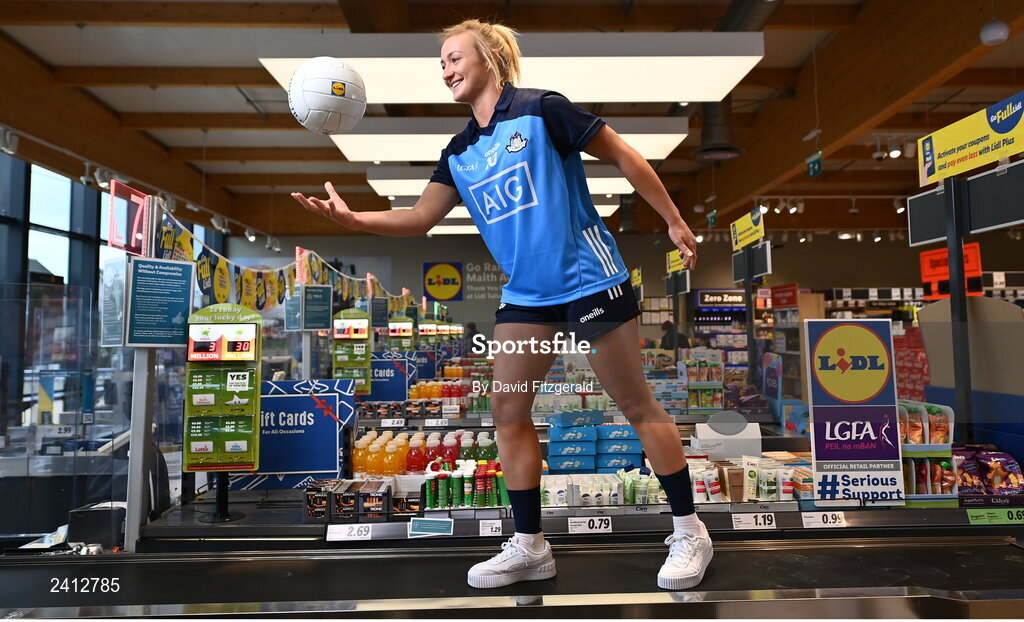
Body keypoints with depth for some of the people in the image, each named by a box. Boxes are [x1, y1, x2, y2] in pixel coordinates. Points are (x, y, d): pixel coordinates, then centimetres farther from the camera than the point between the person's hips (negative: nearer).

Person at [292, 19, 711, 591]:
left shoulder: (540, 109, -7)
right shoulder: (459, 153, 11)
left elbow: (626, 158, -4)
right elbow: (421, 218, 9)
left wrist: (674, 221, -3)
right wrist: (353, 218, -5)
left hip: (592, 280, -6)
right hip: (525, 295, 7)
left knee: (636, 402, 1)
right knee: (508, 408, 2)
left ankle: (690, 533, 19)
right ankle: (529, 547, 17)